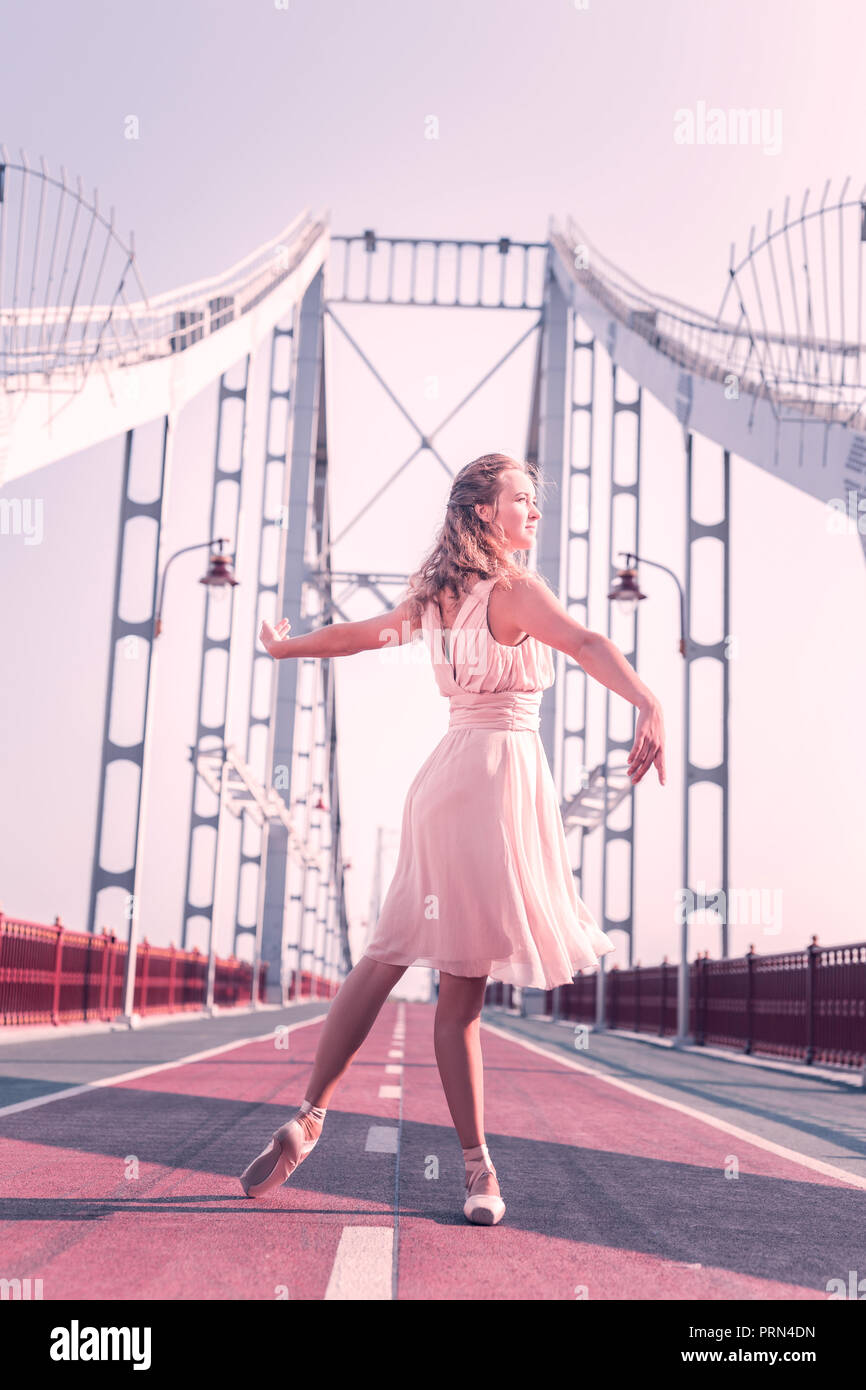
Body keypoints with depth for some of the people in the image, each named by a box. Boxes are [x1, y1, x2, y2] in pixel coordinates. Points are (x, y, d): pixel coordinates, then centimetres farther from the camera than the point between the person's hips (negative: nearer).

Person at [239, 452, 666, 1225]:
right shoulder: (514, 588, -8)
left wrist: (286, 648, 46)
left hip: (453, 769, 8)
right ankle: (477, 1167, 5)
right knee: (462, 982, -5)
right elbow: (584, 644, -25)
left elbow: (361, 633, 28)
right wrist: (650, 706, -38)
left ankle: (310, 1117, 16)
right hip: (499, 764, -8)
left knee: (390, 958, 11)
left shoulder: (437, 595, 16)